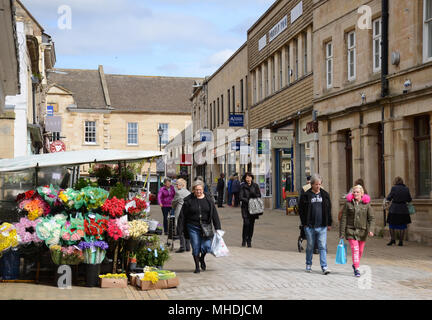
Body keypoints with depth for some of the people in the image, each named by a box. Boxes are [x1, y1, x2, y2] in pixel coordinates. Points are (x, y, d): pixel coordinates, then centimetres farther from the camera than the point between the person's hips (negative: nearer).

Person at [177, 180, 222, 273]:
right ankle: (197, 266, 19)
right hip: (193, 228, -1)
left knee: (206, 246, -8)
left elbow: (214, 214, 4)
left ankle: (202, 258, 24)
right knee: (196, 248, 1)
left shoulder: (208, 199, 2)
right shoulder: (189, 200, -3)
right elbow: (182, 215, 0)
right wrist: (181, 229, -3)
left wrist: (217, 228, 1)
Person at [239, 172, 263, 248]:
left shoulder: (255, 186, 6)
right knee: (246, 223, -14)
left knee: (251, 224, 1)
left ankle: (249, 241, 11)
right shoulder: (242, 186, 1)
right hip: (245, 207, -2)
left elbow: (259, 195, 8)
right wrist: (248, 201, -16)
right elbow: (241, 197, -4)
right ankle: (244, 240, 2)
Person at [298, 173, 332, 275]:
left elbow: (328, 210, 13)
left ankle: (324, 266, -3)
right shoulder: (306, 196, 0)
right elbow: (301, 210, 2)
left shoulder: (325, 195, 8)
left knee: (323, 247, -3)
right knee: (310, 246, 9)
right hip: (310, 226, -1)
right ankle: (308, 265, 24)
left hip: (322, 226, 1)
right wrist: (304, 223, -4)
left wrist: (329, 223, 10)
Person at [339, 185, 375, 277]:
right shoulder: (348, 203, -2)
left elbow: (372, 218, 0)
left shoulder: (366, 204, 0)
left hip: (362, 230, 2)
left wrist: (370, 229, -14)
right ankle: (356, 269, -10)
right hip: (351, 230, -2)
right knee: (355, 249, -12)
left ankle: (355, 264, 36)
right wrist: (342, 232, -3)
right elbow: (343, 218, 0)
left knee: (360, 250, 12)